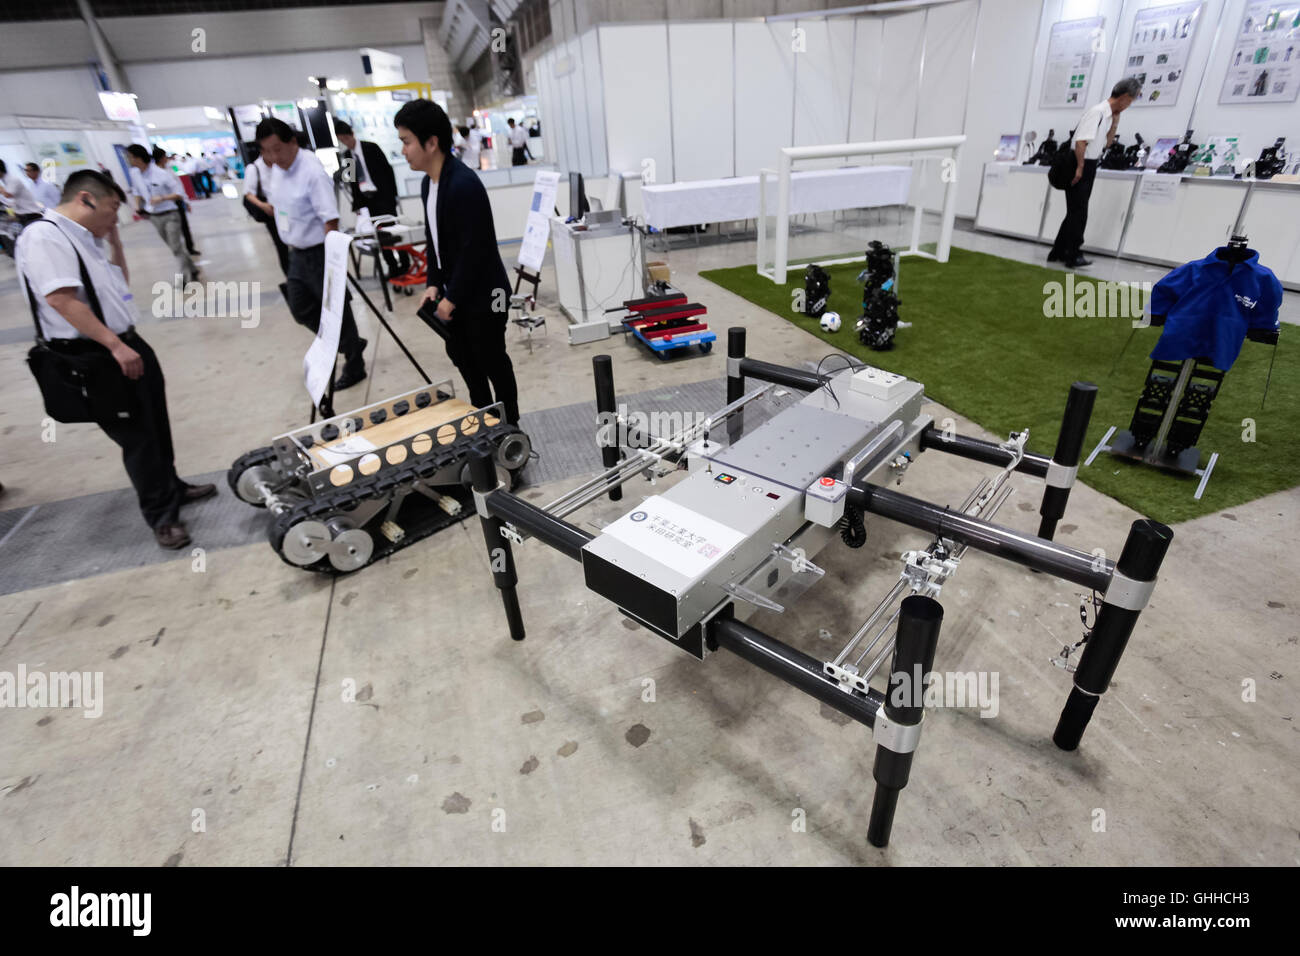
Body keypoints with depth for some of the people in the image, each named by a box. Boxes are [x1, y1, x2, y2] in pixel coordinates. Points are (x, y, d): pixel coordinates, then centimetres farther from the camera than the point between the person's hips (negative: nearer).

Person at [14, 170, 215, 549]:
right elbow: (62, 300, -23)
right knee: (138, 438, -2)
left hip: (128, 345, 9)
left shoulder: (83, 237, 14)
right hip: (95, 357, -9)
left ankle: (171, 486, 35)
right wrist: (115, 345, -25)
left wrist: (114, 241, 16)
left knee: (157, 427, 18)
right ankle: (161, 515, 11)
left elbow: (118, 283, 27)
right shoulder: (44, 236, -15)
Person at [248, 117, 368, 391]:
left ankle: (354, 365, 16)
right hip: (297, 253, 9)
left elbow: (330, 220, -25)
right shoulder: (277, 169, 6)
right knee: (302, 310, 16)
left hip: (320, 253, -9)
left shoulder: (313, 172, -20)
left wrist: (332, 262, -30)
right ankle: (349, 345, 32)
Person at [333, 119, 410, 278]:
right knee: (380, 234, 3)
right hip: (365, 199, 4)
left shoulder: (371, 148, -1)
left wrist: (392, 194, -7)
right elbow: (350, 180, 10)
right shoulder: (345, 156, 8)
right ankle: (392, 266, 9)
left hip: (383, 195, -3)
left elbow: (387, 169, -1)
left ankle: (405, 265, 3)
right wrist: (357, 203, 3)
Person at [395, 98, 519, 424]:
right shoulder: (429, 184, 8)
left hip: (483, 295, -9)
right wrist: (434, 284, 5)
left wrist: (452, 297, -19)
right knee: (462, 357, 18)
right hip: (456, 294, 10)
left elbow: (474, 249, -25)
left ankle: (509, 429, 19)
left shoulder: (464, 184, -22)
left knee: (492, 362, 2)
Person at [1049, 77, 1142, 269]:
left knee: (1075, 212, 11)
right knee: (1078, 212, -8)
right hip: (1081, 167, -10)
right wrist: (1080, 167, -20)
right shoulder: (1097, 111, -13)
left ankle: (1058, 253, 16)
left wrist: (1115, 123, 9)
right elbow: (1081, 141, -21)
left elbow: (1105, 143, 21)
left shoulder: (1108, 114, 15)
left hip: (1088, 167, 10)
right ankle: (1073, 256, -6)